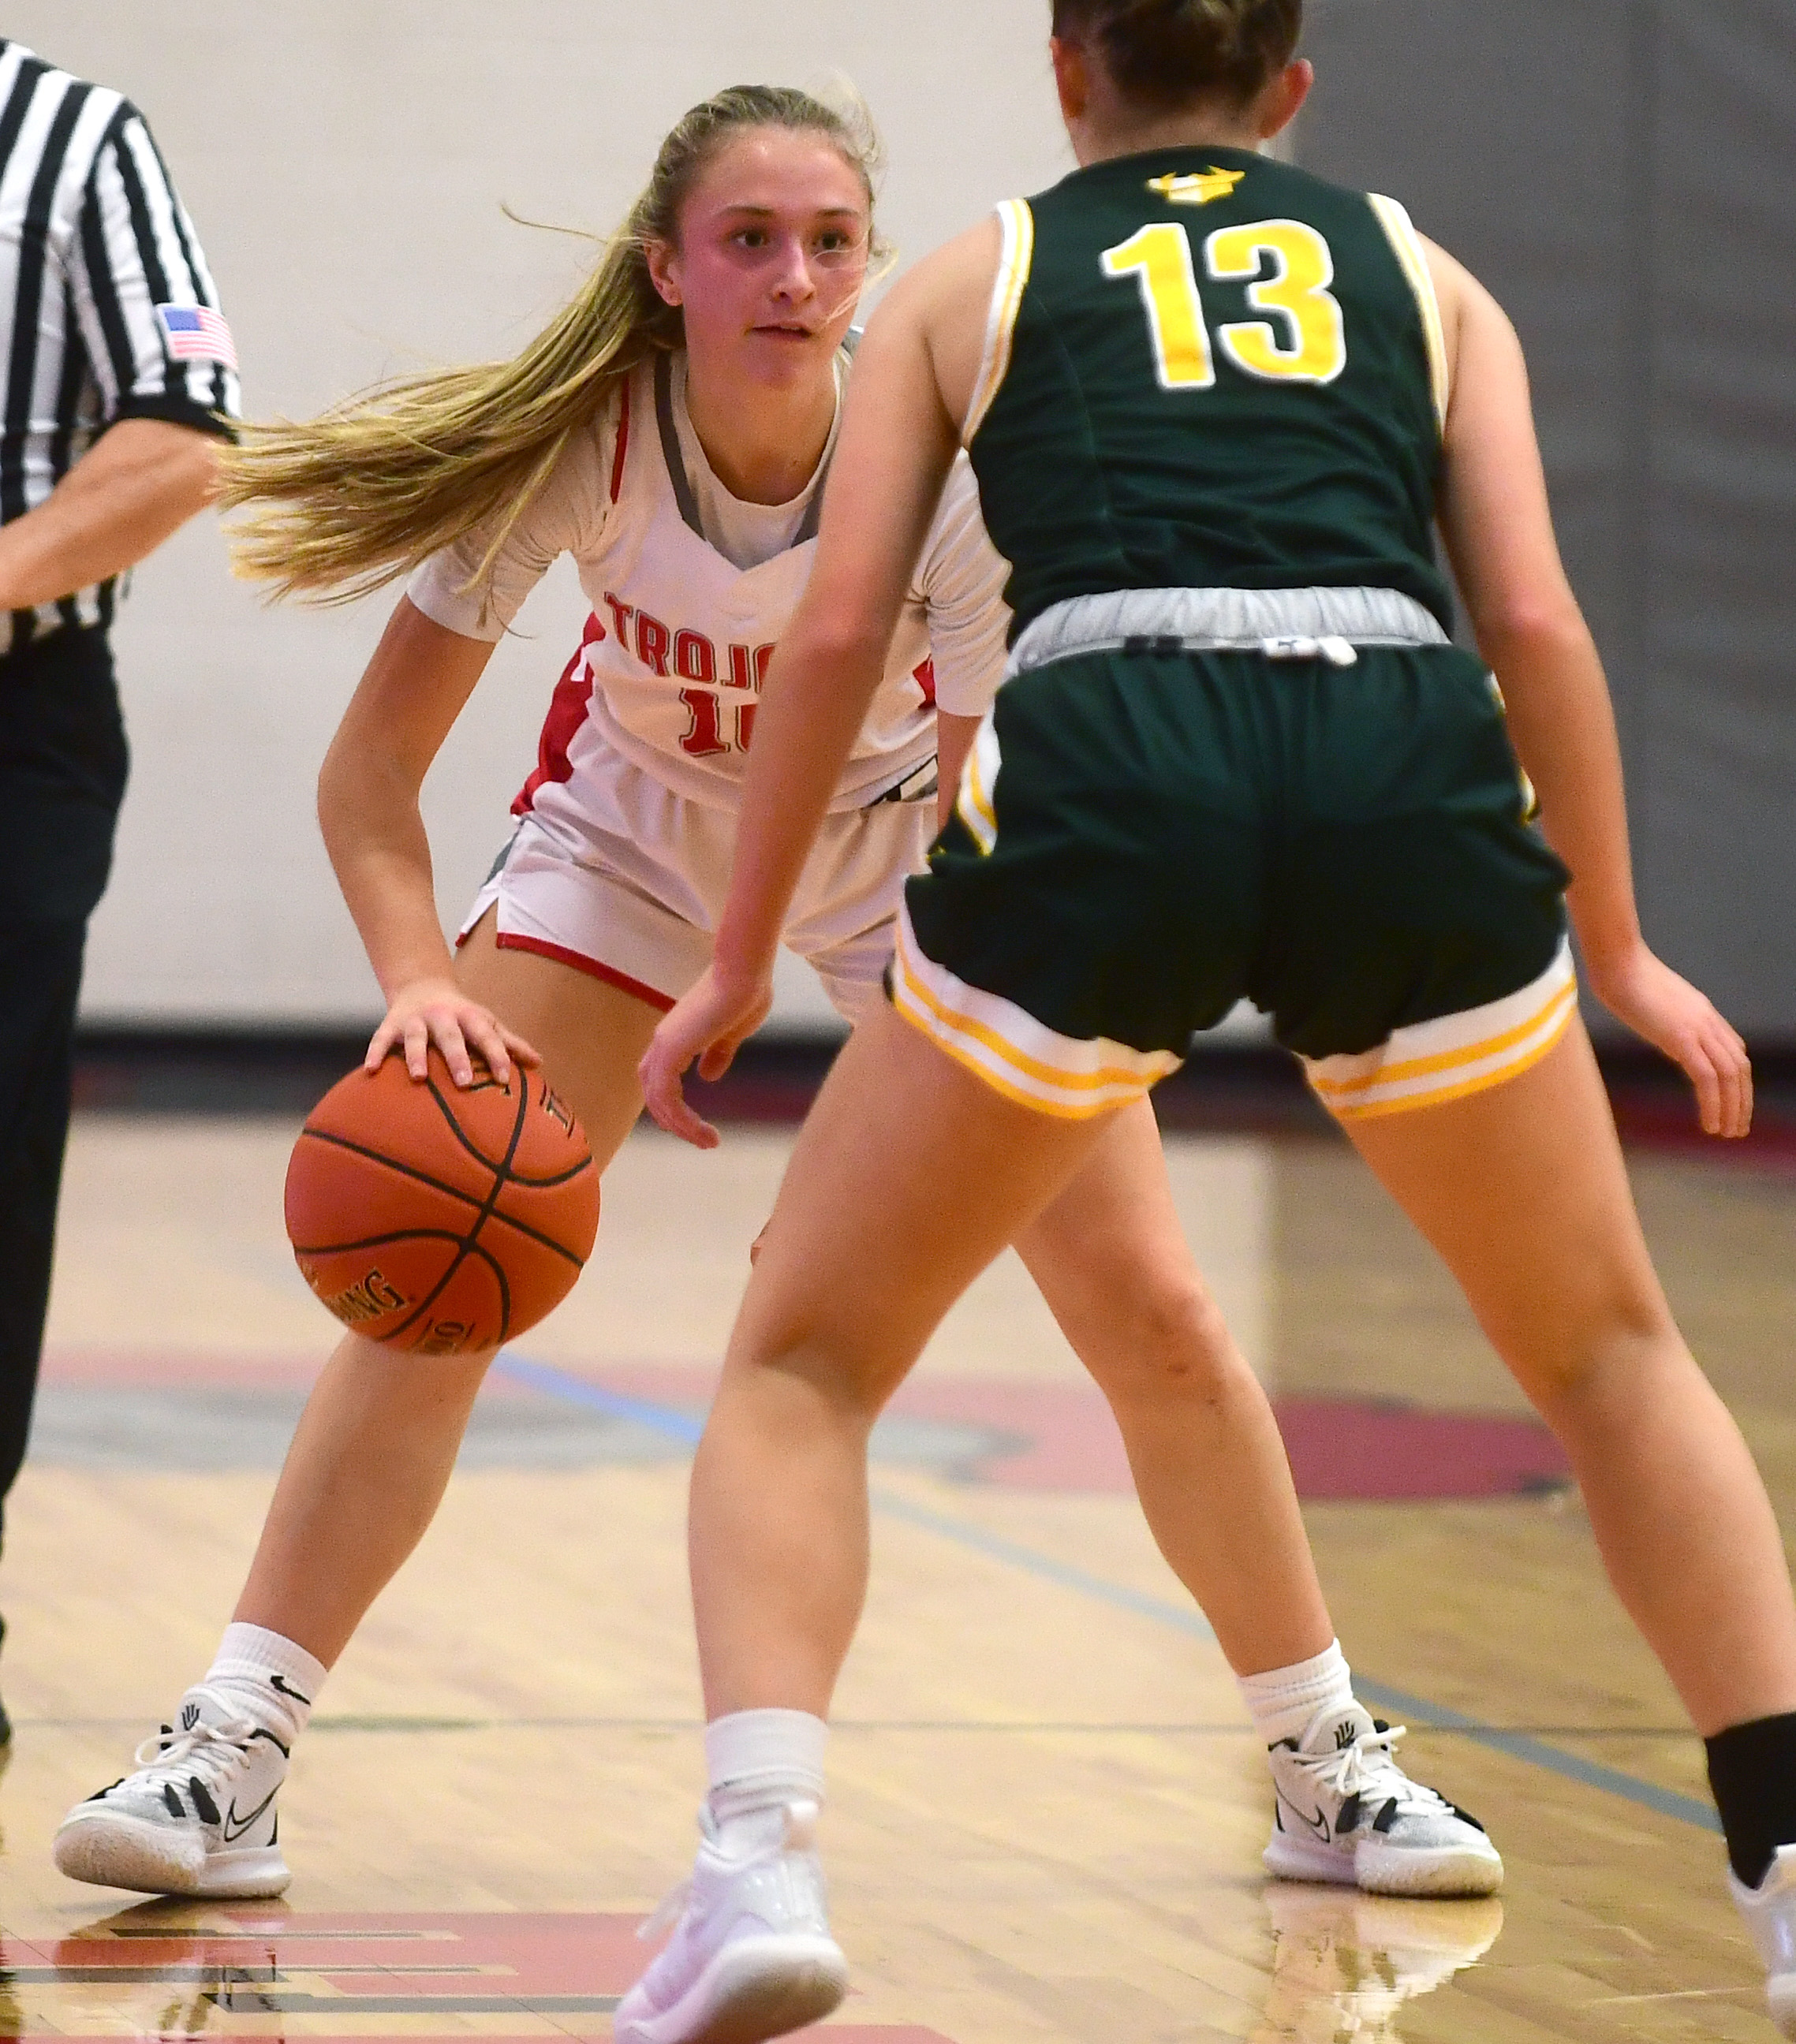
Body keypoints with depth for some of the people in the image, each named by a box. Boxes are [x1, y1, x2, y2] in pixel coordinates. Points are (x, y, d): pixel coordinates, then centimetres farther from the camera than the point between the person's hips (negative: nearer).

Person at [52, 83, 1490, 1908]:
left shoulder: (943, 462, -31)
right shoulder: (576, 445, -29)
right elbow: (373, 763, -24)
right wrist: (421, 982, -43)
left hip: (905, 836, 0)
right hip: (636, 823, 0)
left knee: (1147, 1309, -6)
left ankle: (1326, 1769, 11)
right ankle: (227, 1755, -12)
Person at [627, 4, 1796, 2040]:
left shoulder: (972, 279, 24)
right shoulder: (1419, 272, 26)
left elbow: (836, 634, 15)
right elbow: (1534, 618, 15)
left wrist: (737, 963, 24)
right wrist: (1617, 951, 25)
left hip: (1103, 777, -1)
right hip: (1408, 788, 1)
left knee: (803, 1362, 15)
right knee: (1608, 1353, 24)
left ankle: (757, 1867, -7)